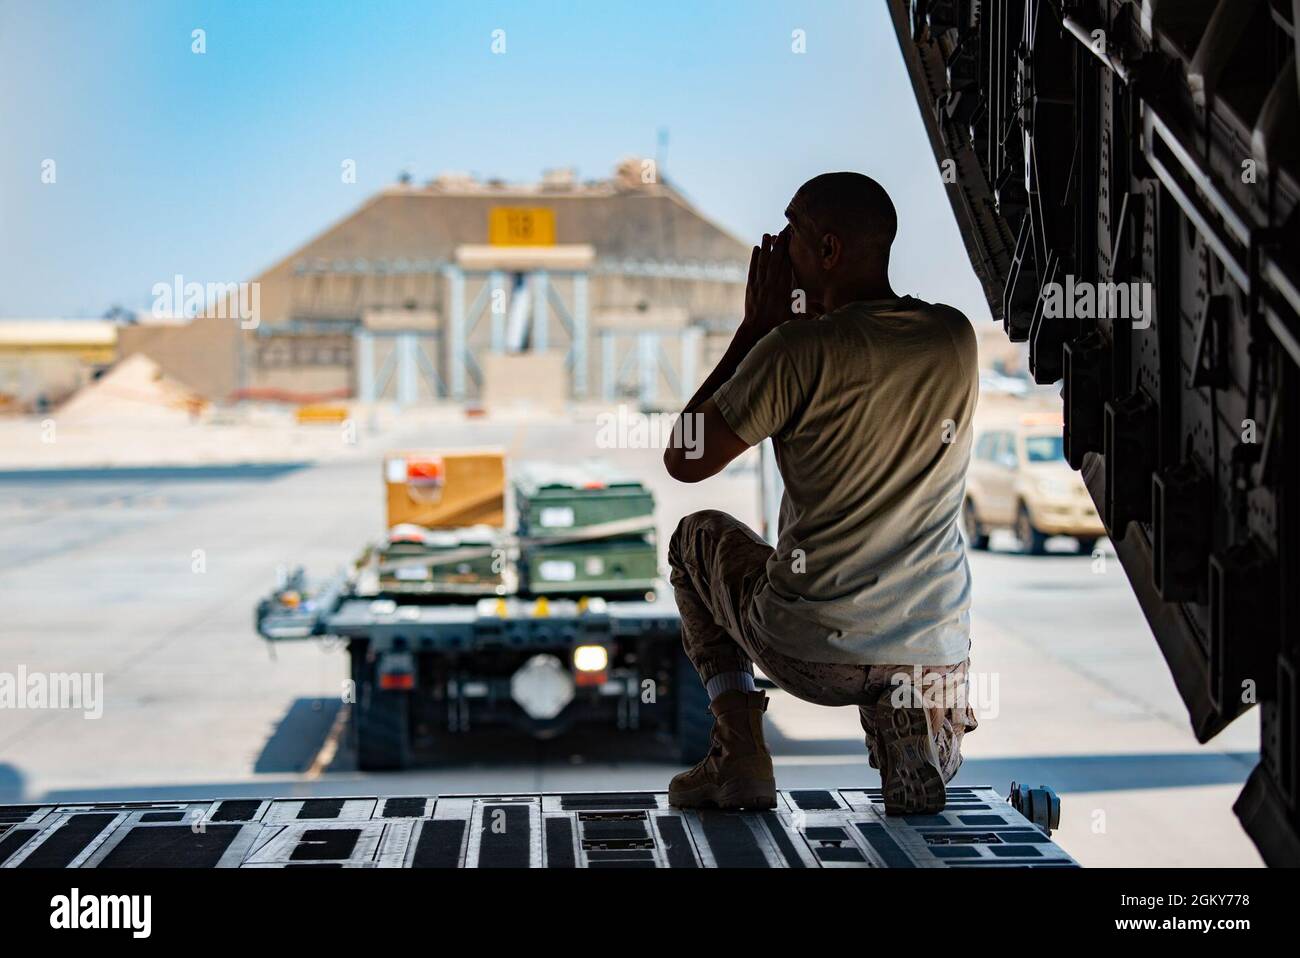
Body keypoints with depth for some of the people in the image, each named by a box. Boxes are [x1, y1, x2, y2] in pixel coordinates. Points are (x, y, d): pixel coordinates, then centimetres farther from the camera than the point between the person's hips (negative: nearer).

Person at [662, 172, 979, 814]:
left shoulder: (799, 350, -16)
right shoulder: (956, 338, 2)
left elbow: (683, 460, -4)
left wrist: (757, 327, 1)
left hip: (811, 651, -4)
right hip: (938, 646, 4)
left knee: (698, 535, 27)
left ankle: (738, 746, 13)